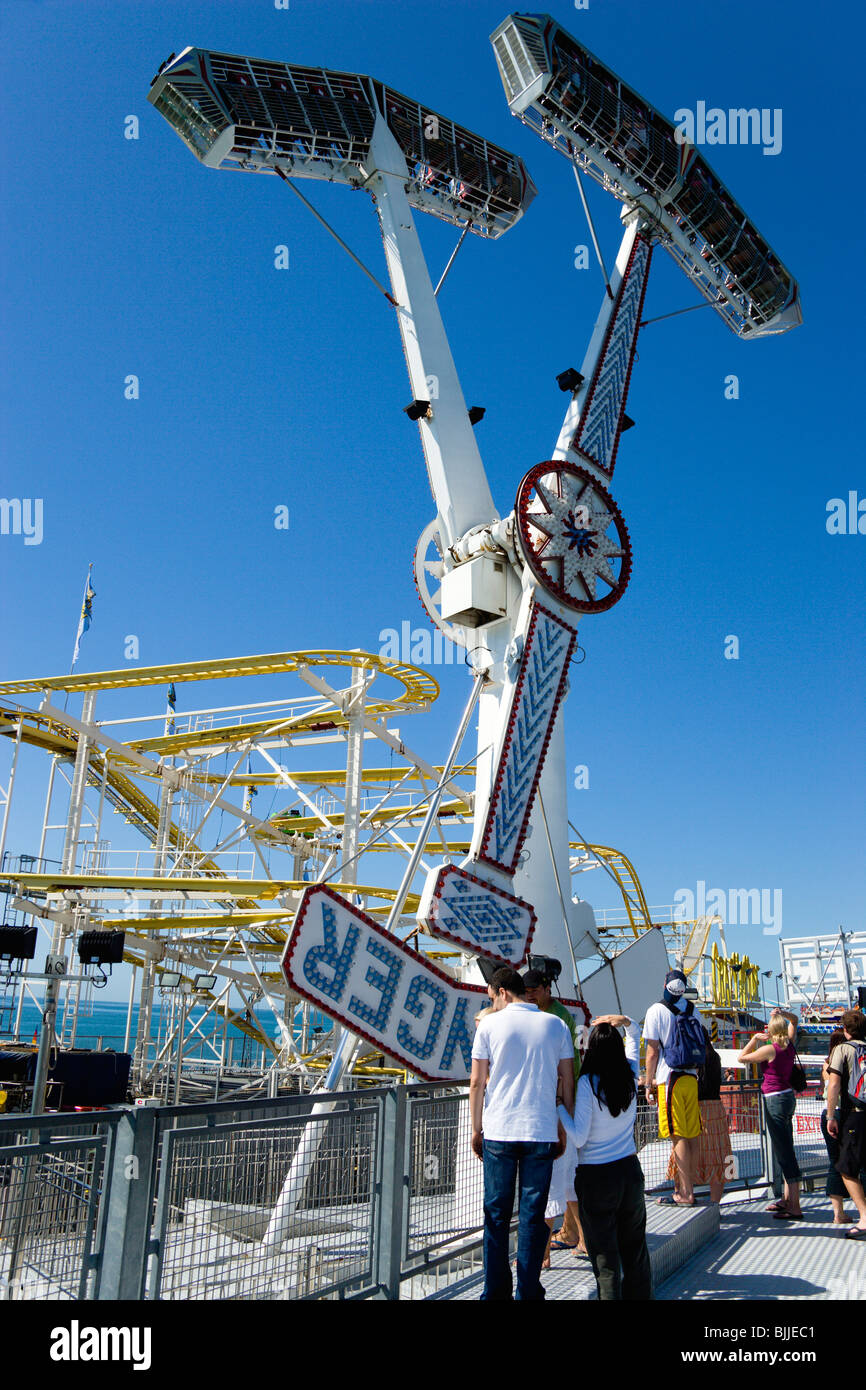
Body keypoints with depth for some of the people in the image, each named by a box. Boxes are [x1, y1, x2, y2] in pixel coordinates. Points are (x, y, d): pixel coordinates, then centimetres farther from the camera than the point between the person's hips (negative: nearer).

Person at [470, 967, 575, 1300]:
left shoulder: (489, 1024, -1)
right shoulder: (556, 1025, 4)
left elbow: (477, 1082, 0)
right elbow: (568, 1083, 5)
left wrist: (476, 1129, 9)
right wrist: (565, 1131, 14)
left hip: (498, 1132, -1)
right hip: (542, 1133, 1)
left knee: (496, 1214, 10)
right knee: (533, 1216, 8)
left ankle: (496, 1290, 16)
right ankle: (528, 1291, 11)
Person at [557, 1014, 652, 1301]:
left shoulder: (587, 1083, -17)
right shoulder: (630, 1078, -2)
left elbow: (579, 1138, -16)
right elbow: (636, 1037, 17)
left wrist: (558, 1105, -10)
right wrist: (626, 1022, -1)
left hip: (596, 1175, -5)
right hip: (630, 1169, 5)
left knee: (605, 1253, 5)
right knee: (634, 1247, 18)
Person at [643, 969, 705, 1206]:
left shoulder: (657, 1011, -6)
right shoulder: (693, 1010, 10)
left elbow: (652, 1053, -8)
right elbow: (700, 1047, 15)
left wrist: (649, 1084, -1)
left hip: (669, 1079, -6)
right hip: (691, 1078, 6)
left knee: (678, 1137, -4)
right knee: (691, 1136, 9)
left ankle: (686, 1194, -2)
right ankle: (686, 1187, 17)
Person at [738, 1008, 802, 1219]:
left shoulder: (769, 1049, -17)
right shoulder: (790, 1046, 3)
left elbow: (741, 1058, -6)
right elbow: (794, 1020, 20)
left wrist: (755, 1038, -1)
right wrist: (783, 1014, 2)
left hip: (775, 1100, -8)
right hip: (788, 1097, 8)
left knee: (784, 1153, -6)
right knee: (785, 1150, 17)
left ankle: (795, 1208, -5)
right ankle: (787, 1199, 27)